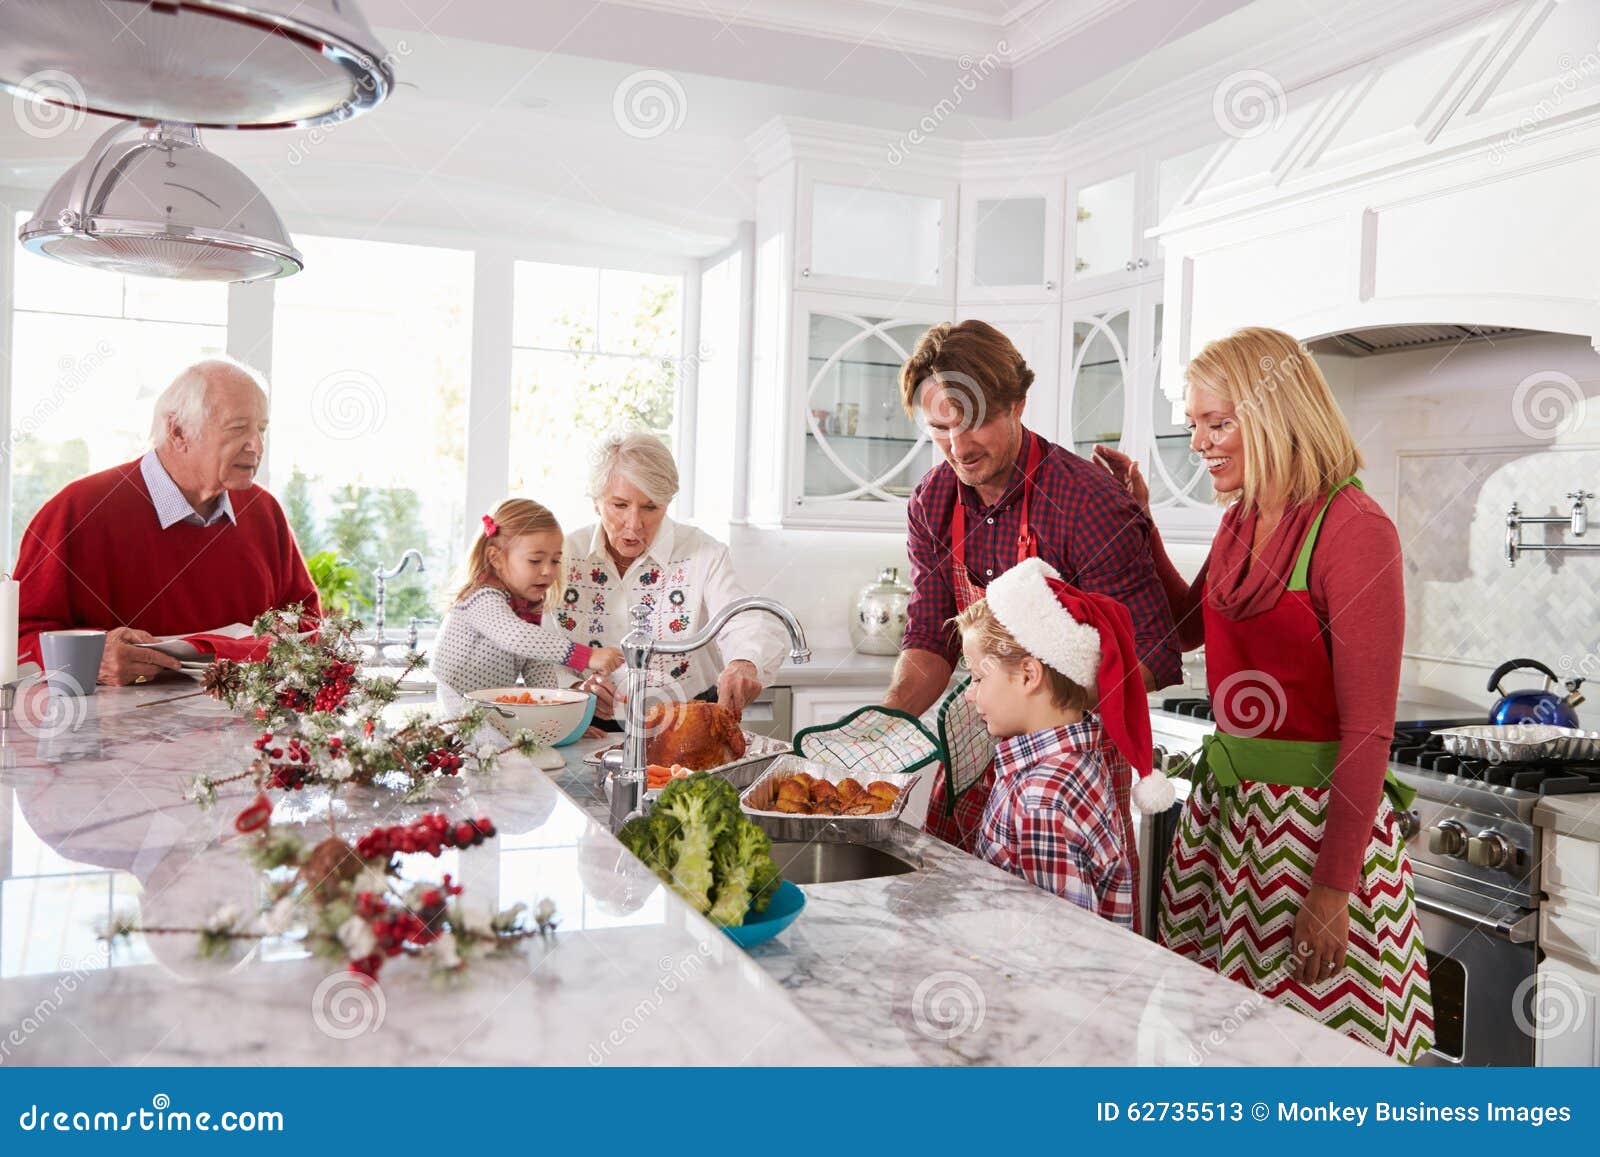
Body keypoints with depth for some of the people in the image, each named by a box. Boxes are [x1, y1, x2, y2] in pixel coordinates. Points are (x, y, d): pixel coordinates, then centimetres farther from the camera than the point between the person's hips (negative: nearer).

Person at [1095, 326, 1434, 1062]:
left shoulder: (1354, 531, -16)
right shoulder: (1241, 522, 8)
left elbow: (1368, 728, -17)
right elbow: (1184, 626, 26)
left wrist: (1334, 888, -18)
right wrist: (1139, 522, 15)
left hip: (1314, 822, -7)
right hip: (1226, 807, 7)